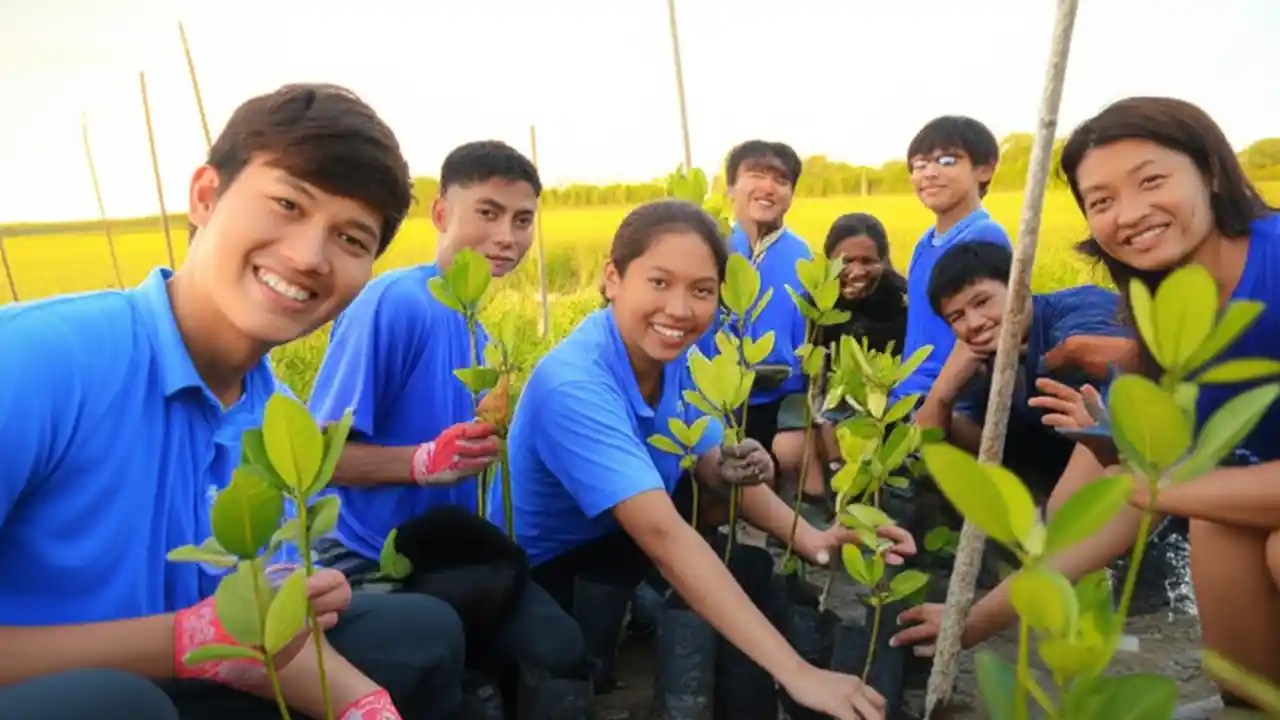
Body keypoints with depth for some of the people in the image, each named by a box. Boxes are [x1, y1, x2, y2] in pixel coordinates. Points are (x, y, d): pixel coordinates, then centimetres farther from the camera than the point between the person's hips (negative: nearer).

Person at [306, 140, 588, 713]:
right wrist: (423, 461, -32)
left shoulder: (476, 329, 6)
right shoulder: (394, 301, -17)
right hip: (367, 560, -6)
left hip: (446, 556, 6)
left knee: (559, 648, -15)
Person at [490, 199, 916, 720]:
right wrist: (796, 672, -46)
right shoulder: (571, 386, -33)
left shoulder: (676, 356, -9)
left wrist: (807, 536, -23)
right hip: (538, 574, -6)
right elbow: (662, 533, -42)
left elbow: (714, 467, -3)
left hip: (616, 545, 7)